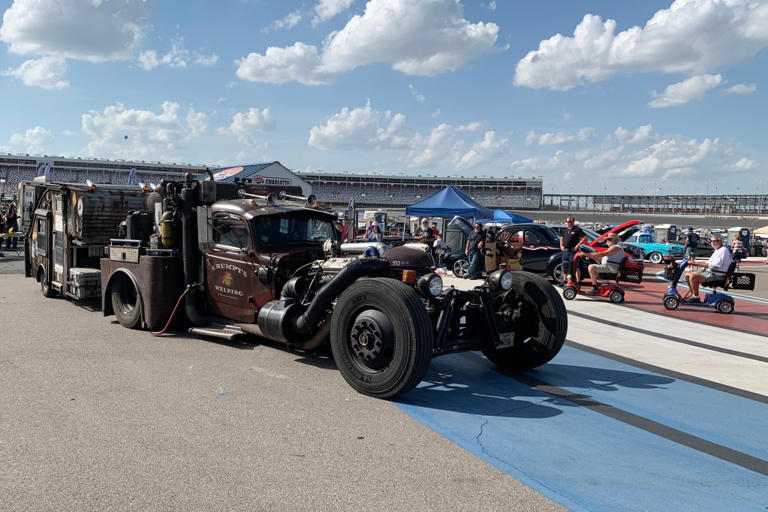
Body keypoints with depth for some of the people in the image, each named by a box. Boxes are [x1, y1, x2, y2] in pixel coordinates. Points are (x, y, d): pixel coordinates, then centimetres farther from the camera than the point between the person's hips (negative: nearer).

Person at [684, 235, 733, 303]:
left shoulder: (723, 250, -13)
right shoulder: (717, 251, 19)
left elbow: (714, 266, -22)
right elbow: (708, 263, 23)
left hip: (716, 275, -10)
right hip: (709, 272, 10)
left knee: (693, 276, -26)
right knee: (688, 275, 6)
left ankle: (696, 297, -14)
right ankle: (693, 294, 14)